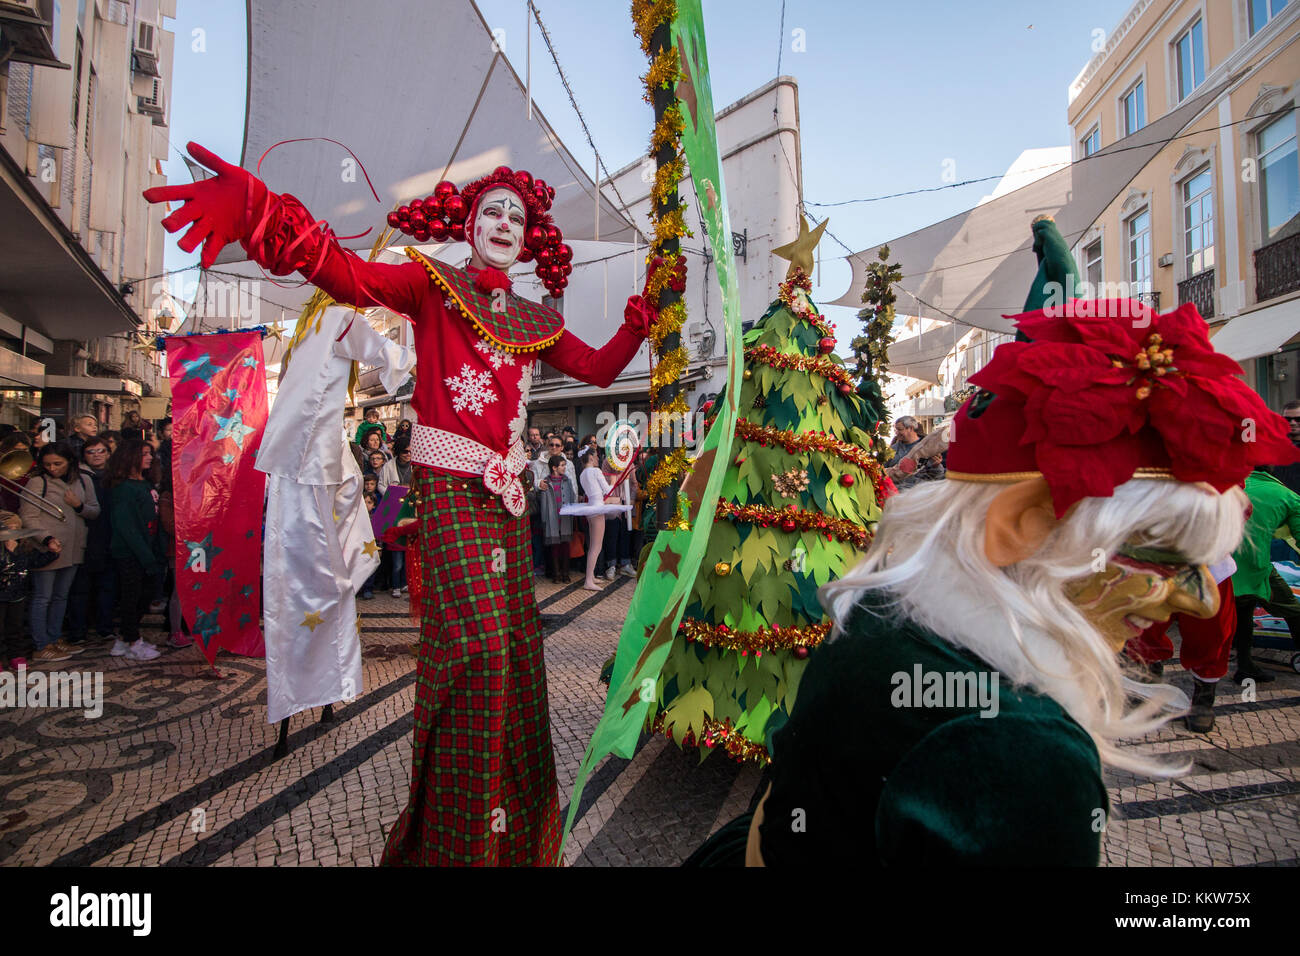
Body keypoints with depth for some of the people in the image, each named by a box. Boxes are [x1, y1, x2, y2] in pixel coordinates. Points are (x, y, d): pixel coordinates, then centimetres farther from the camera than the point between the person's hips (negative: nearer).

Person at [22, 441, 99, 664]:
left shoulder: (83, 480, 7)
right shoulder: (37, 482, -6)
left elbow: (95, 512, 11)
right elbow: (28, 517, -9)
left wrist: (79, 505, -10)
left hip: (73, 549, 5)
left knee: (61, 596, 15)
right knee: (43, 598, 3)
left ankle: (55, 639, 26)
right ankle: (41, 647, 10)